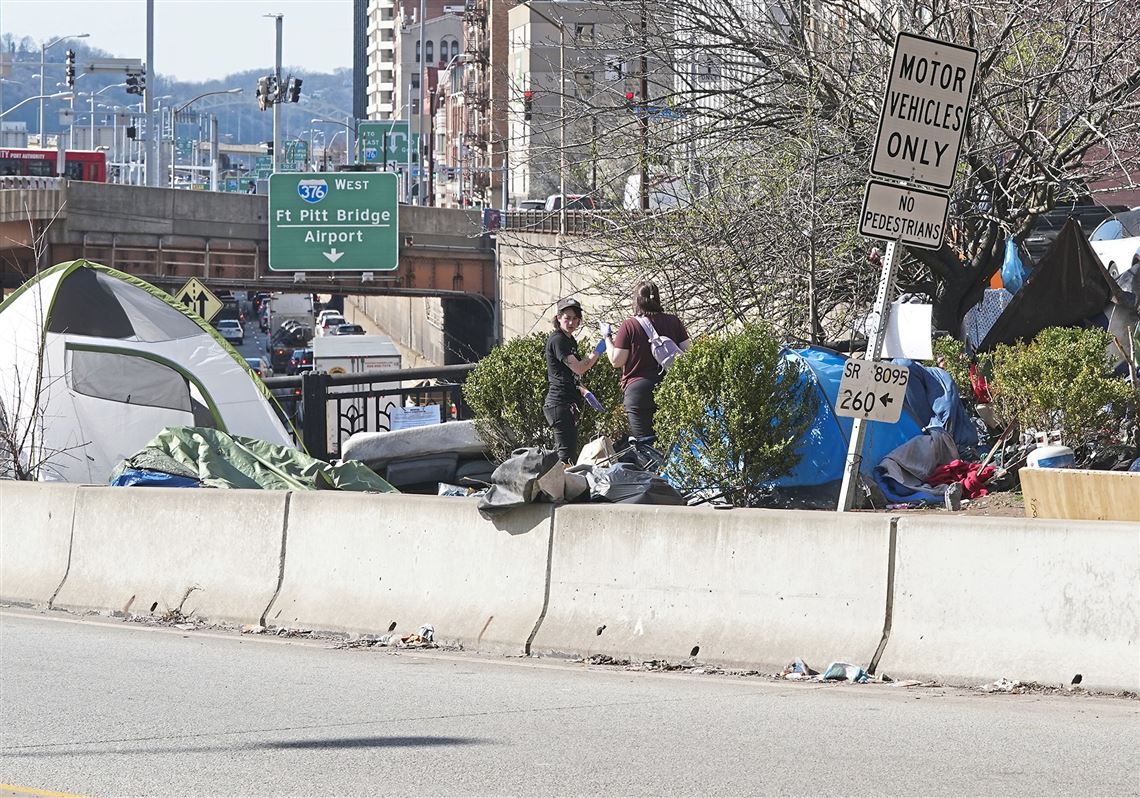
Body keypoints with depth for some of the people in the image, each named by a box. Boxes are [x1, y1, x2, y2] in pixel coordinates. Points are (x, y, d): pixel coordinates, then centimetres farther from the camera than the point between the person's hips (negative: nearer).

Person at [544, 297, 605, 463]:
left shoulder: (570, 340, 19)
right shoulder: (557, 340, -12)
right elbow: (579, 368, -20)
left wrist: (584, 392, 16)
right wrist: (599, 350, -17)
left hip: (569, 404, 10)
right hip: (560, 404, -10)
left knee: (561, 452, 10)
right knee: (566, 455, -16)